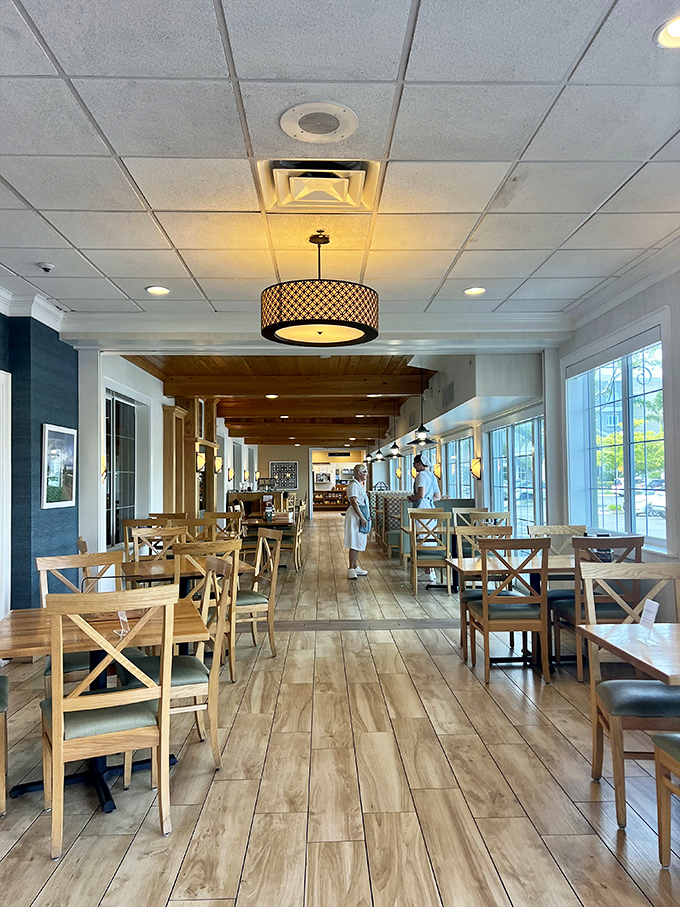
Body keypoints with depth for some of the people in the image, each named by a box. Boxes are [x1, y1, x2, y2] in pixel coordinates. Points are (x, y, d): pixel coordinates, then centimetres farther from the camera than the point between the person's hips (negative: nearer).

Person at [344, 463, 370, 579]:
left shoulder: (359, 485, 18)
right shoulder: (353, 485, -13)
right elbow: (354, 502, -21)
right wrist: (362, 517, -23)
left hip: (360, 515, 10)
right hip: (355, 516, -10)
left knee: (358, 543, 13)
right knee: (354, 543, -10)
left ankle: (355, 567, 19)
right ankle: (351, 569, -7)